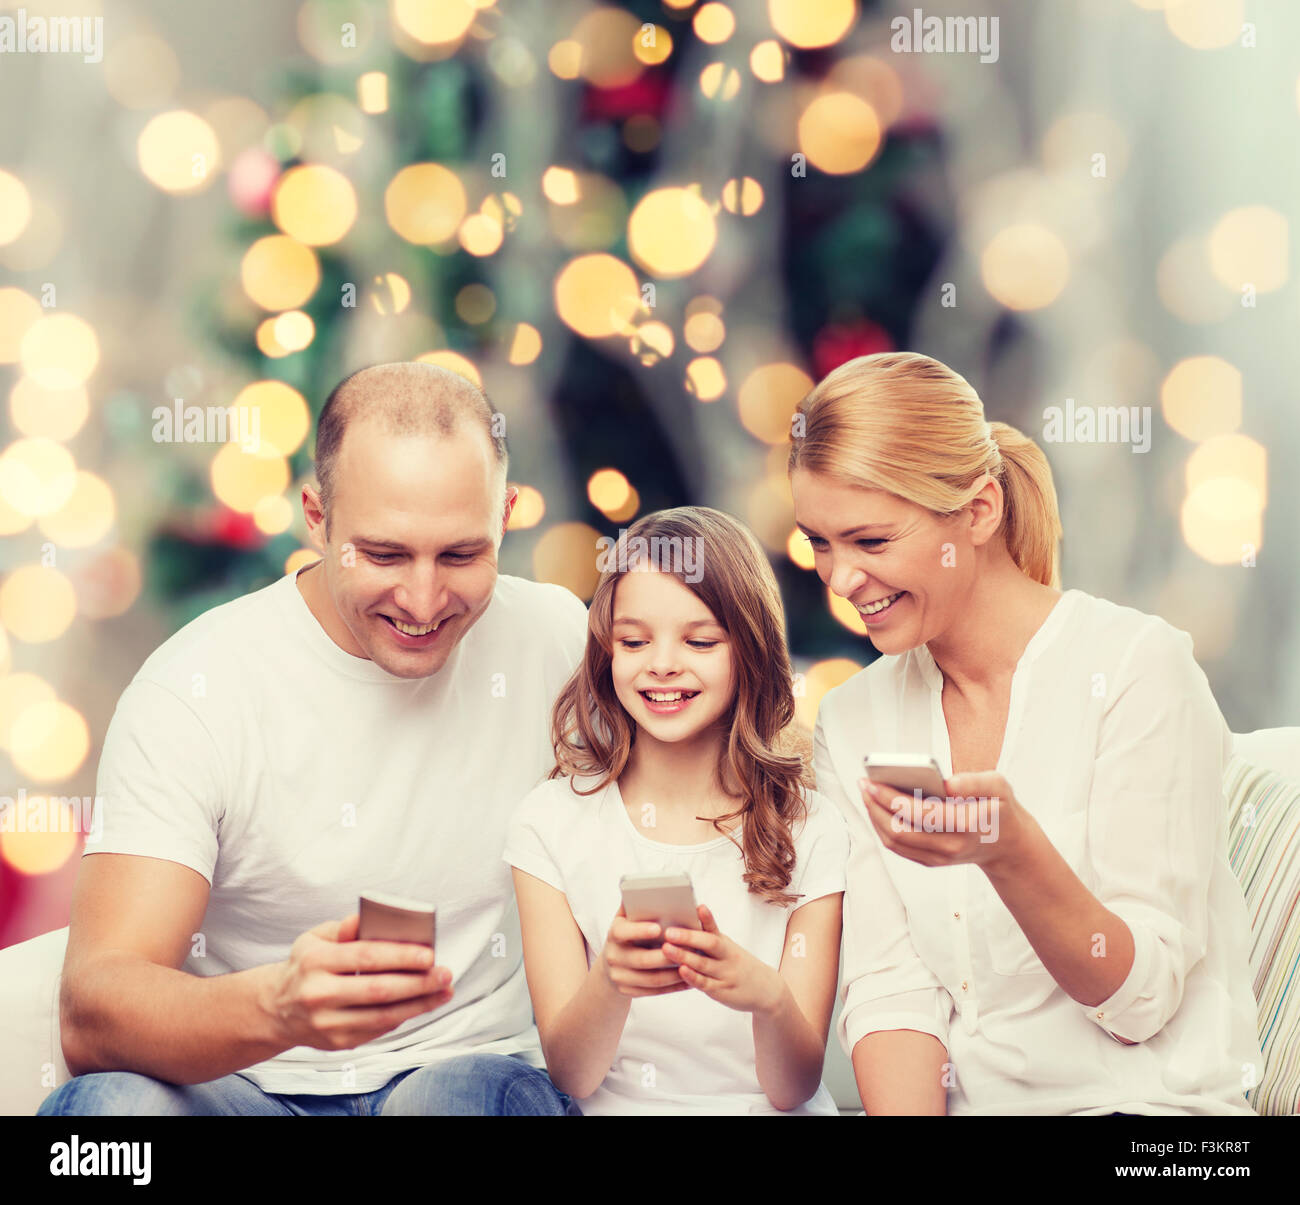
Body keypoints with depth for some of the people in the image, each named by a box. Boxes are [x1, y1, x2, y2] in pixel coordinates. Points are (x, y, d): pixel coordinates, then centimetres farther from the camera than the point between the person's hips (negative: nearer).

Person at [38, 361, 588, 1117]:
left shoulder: (558, 642, -1)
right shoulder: (196, 688, -11)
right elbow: (92, 1015, -21)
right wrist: (277, 1005, -42)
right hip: (246, 1084, -2)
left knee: (465, 1091, -33)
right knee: (113, 1101, -33)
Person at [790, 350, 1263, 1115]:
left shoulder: (1137, 668, -7)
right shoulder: (852, 722, 8)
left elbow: (1142, 1004, -9)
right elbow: (890, 989, 3)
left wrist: (1010, 852, -25)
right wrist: (902, 1113, -16)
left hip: (1147, 1099, -3)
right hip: (956, 1102, 3)